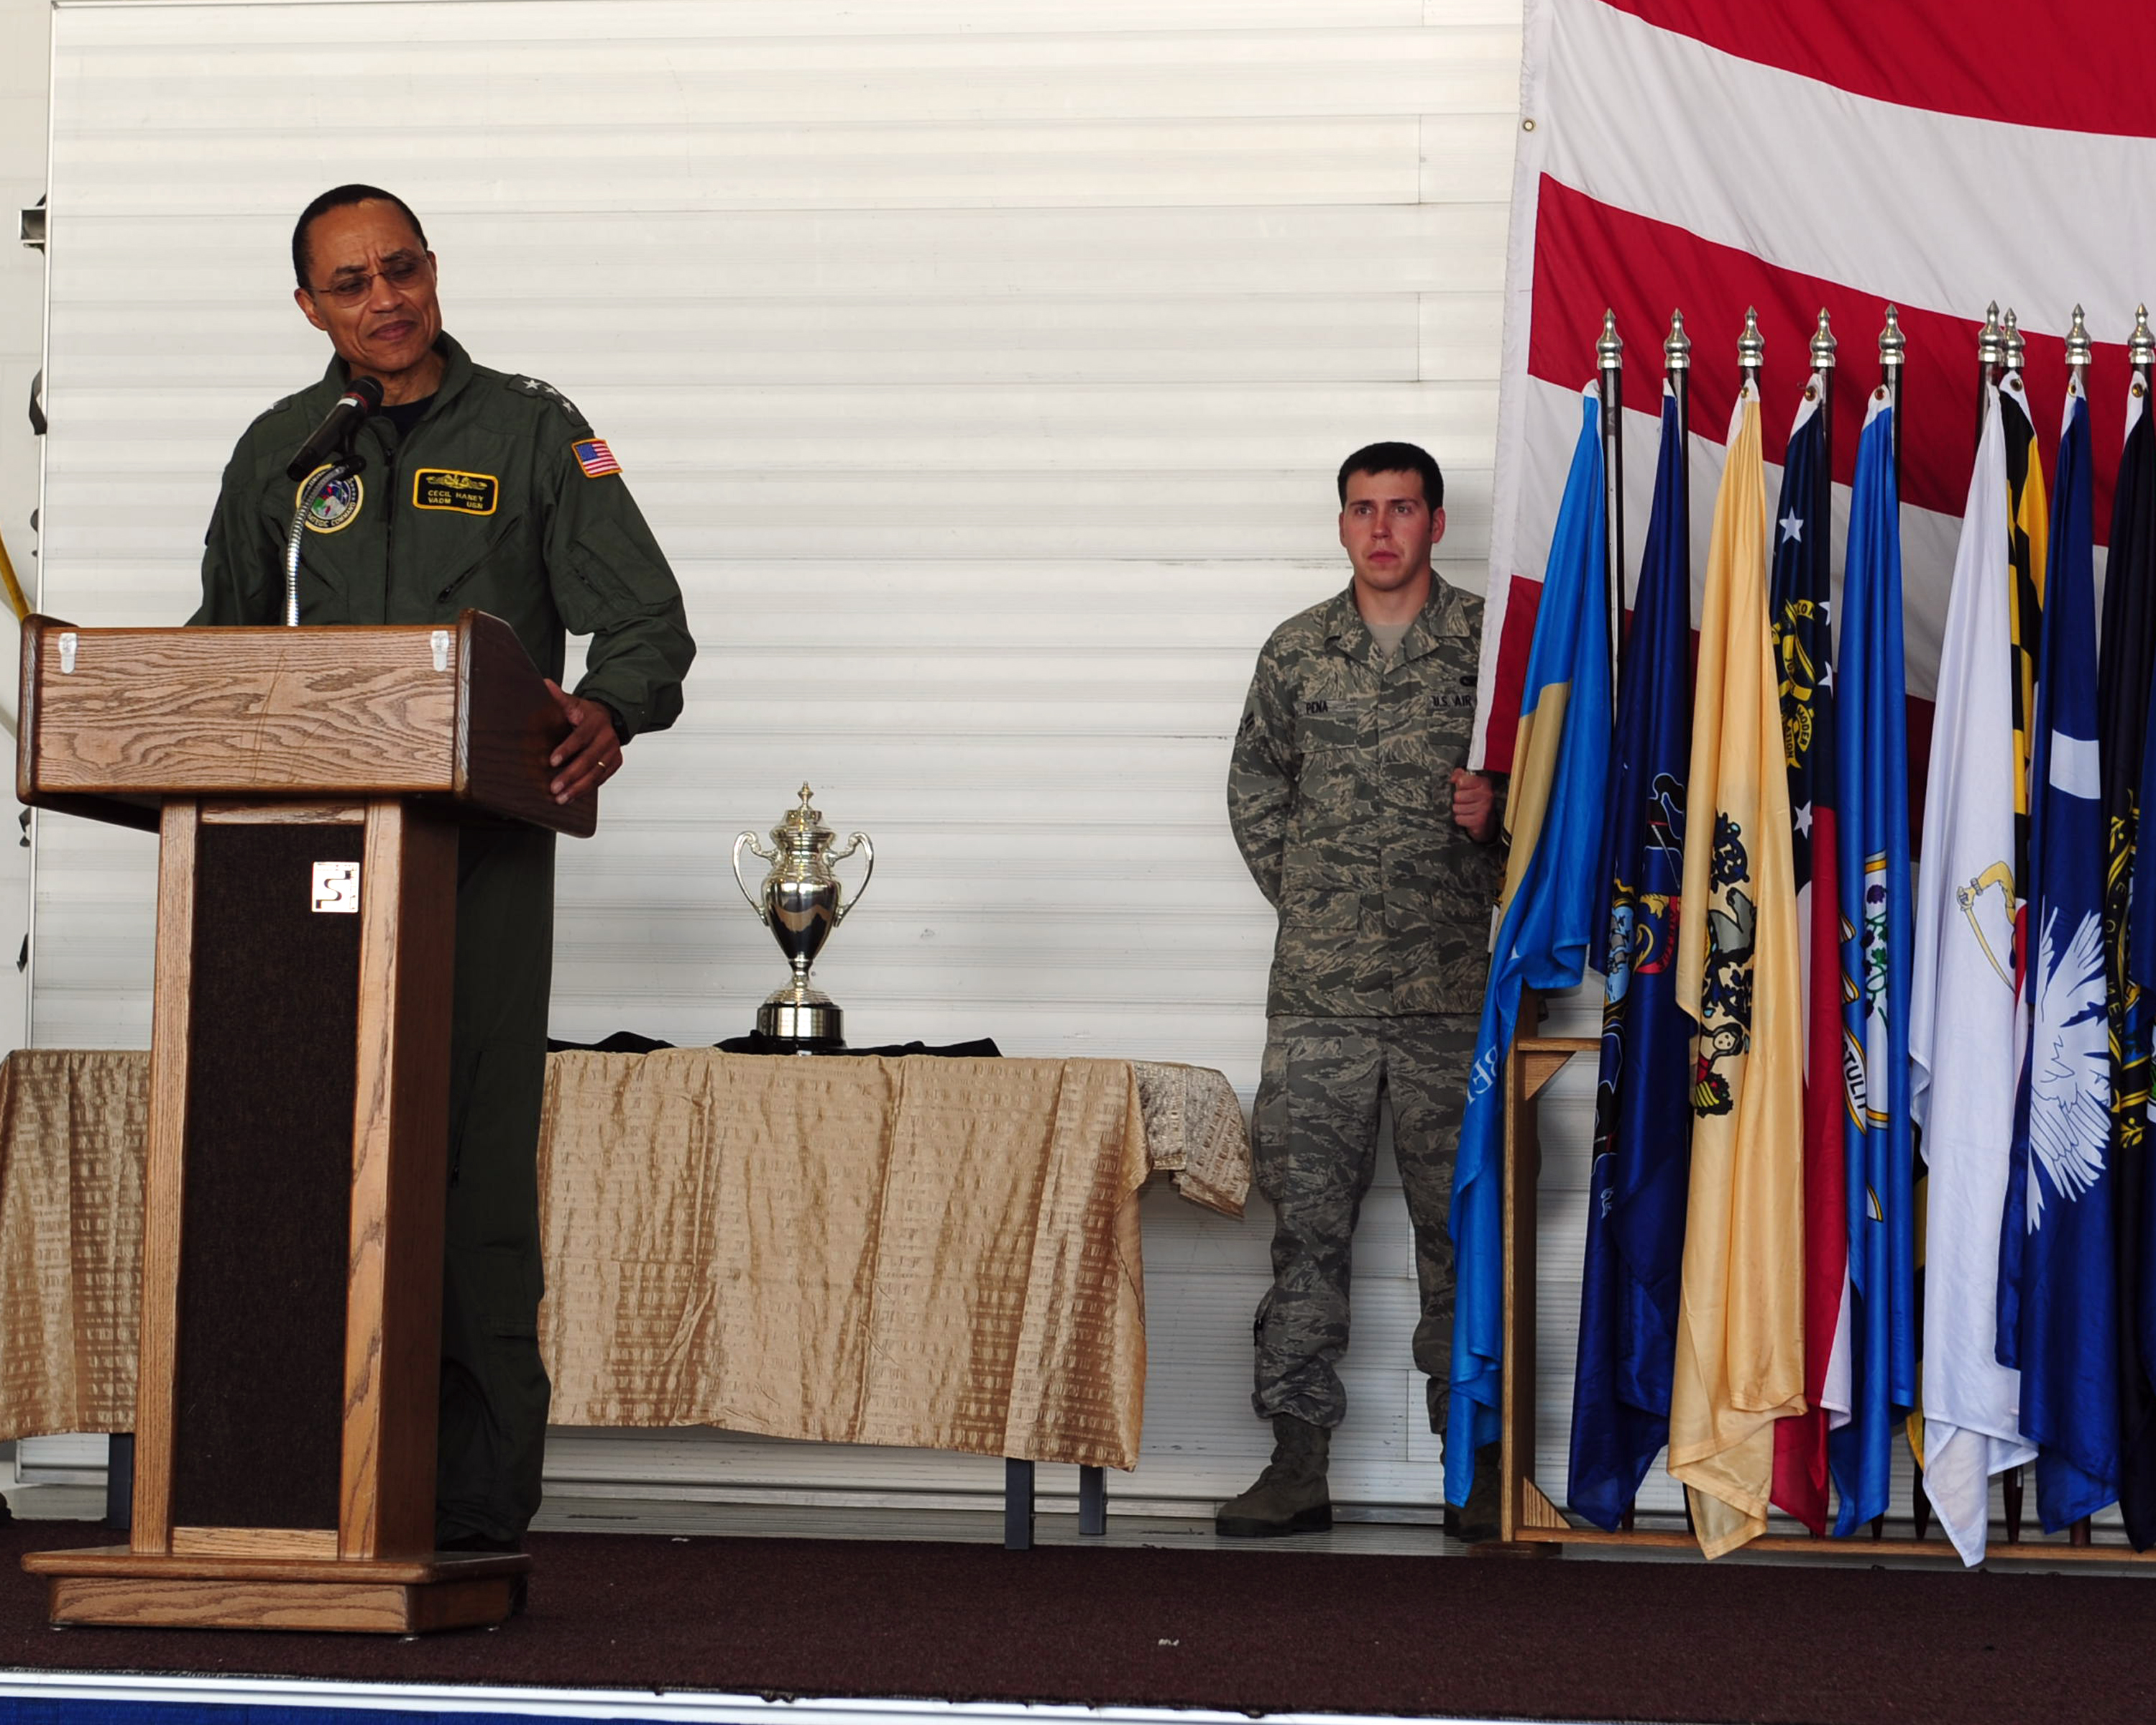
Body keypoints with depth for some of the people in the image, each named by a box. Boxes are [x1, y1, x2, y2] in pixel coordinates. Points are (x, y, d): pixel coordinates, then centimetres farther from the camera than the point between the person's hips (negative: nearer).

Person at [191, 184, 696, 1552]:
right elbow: (227, 642, 25)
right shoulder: (281, 452, 16)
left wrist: (611, 713, -22)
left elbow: (645, 618, 0)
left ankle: (478, 1495, -6)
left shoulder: (530, 431, 7)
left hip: (486, 838, -3)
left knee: (477, 1158, -7)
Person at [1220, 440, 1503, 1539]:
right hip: (1318, 993, 2)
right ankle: (1298, 1459, 3)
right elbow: (1253, 791, 20)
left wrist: (1496, 811, -11)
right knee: (1306, 1219, 0)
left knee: (1462, 1222, 1)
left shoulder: (1489, 643, 3)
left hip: (1452, 993, -2)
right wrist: (1309, 903, 13)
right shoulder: (1297, 651, 10)